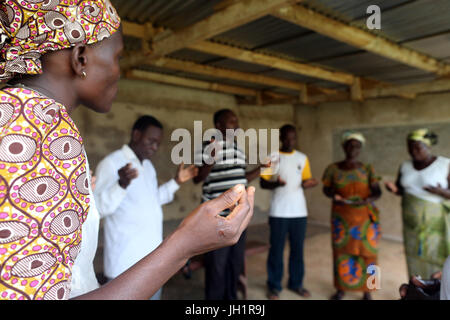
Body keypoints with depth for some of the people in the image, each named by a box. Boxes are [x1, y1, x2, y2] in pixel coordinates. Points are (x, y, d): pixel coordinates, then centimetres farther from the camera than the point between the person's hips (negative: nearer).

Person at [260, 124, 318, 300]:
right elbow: (263, 183, -3)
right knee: (276, 249, 4)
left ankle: (296, 283, 26)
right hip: (278, 211, -3)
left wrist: (309, 183, -11)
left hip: (299, 211, 3)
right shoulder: (272, 157, -3)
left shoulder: (303, 158, 9)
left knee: (298, 248, 11)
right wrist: (275, 184, -23)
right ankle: (274, 285, 18)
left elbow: (306, 180, 13)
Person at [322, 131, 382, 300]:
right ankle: (341, 287, 23)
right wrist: (334, 196, -16)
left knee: (366, 252, 4)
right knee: (341, 250, 7)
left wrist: (369, 199, -30)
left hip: (365, 217, 0)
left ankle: (367, 290, 20)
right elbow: (326, 188, 4)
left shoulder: (367, 169, -4)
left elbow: (377, 191, -9)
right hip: (341, 217, 0)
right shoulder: (333, 168, -3)